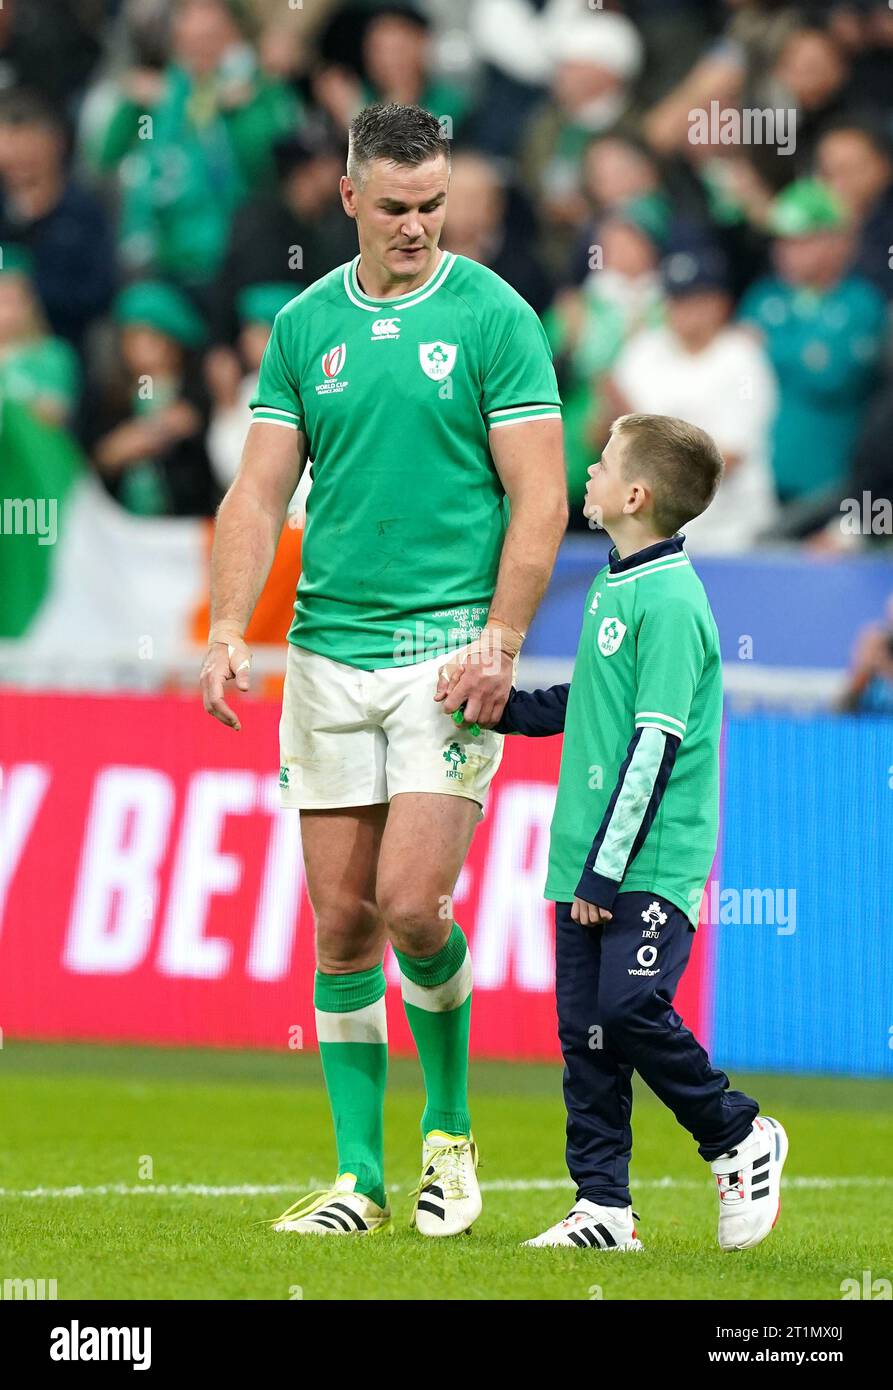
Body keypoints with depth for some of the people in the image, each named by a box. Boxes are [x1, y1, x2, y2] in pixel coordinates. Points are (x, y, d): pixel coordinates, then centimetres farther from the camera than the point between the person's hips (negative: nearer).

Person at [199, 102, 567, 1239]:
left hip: (449, 647, -4)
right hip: (328, 650, 4)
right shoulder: (304, 325, 8)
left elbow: (540, 497, -5)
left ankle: (449, 1126, 10)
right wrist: (227, 633, -4)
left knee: (412, 904, -14)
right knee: (342, 923, 4)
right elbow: (260, 492, 8)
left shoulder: (494, 317, -3)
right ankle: (358, 1178, 10)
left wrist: (499, 645, -14)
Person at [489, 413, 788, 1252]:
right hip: (587, 864, 9)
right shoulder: (611, 586, 13)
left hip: (652, 866, -9)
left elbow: (656, 746, -18)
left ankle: (739, 1139, 5)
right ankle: (603, 1207, 8)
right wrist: (508, 708, 13)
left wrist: (607, 868, -18)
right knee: (583, 1028, 4)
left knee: (631, 1008, -17)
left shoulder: (670, 602, -15)